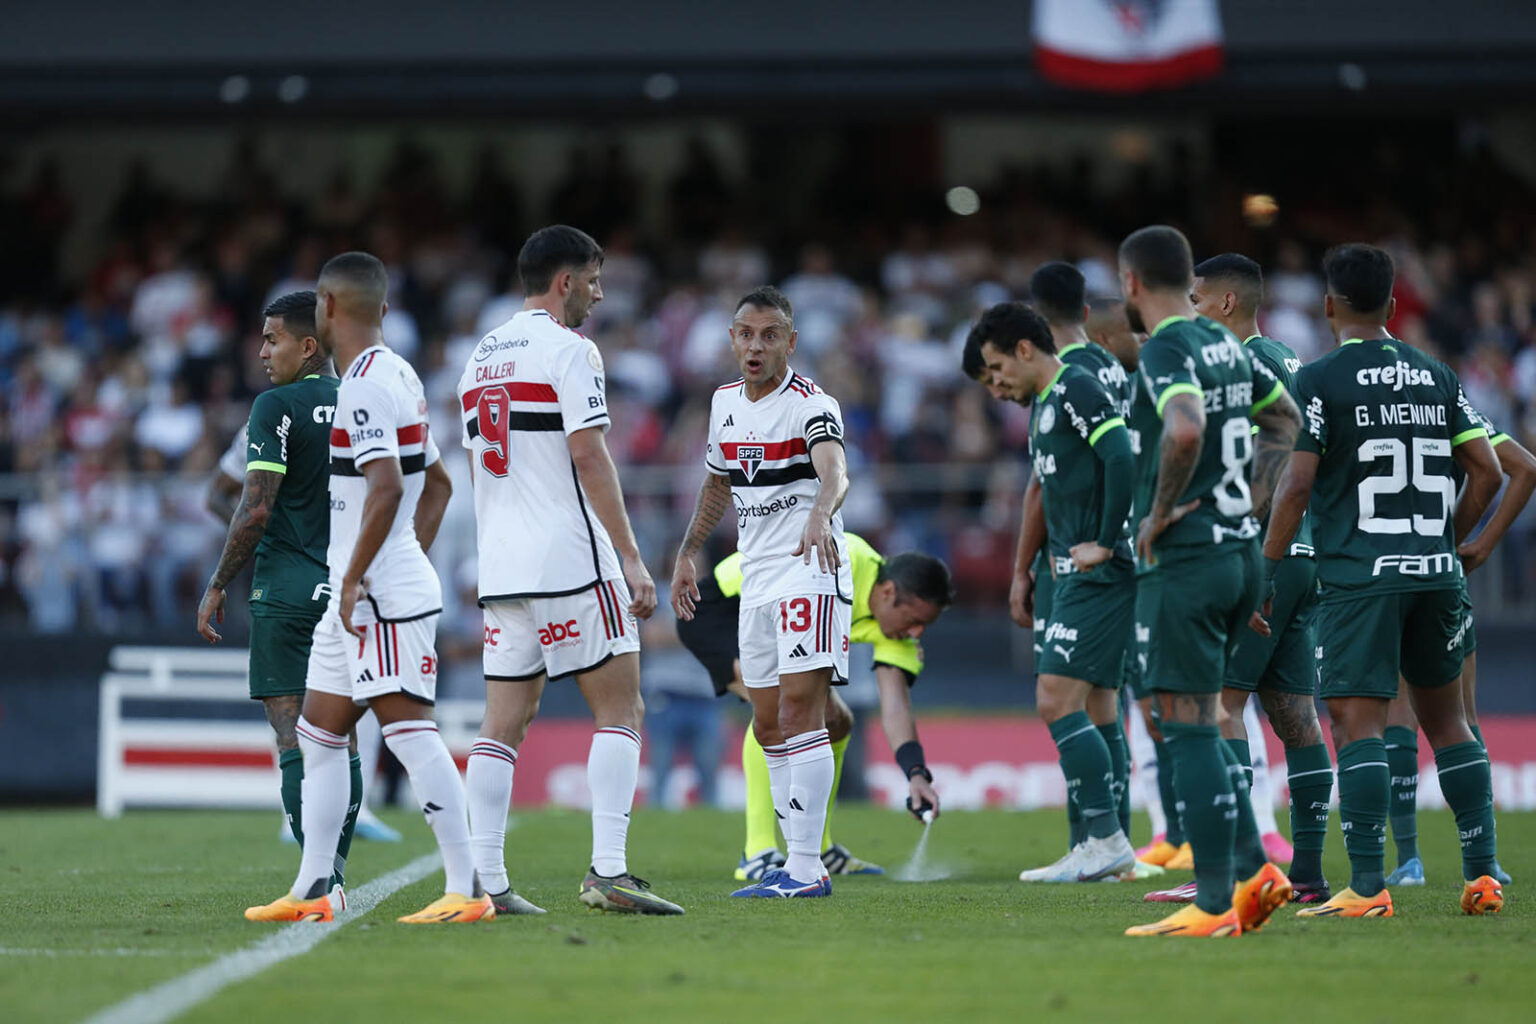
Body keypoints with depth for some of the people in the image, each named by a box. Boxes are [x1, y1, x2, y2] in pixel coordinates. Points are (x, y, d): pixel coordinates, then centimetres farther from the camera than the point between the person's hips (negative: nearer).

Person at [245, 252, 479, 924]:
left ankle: (466, 889, -16)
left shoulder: (366, 385, -14)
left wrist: (354, 578, -19)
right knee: (319, 735, 13)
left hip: (380, 594, -11)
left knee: (411, 733, -13)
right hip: (353, 599, 11)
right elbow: (437, 483, 25)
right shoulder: (399, 376, 17)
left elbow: (386, 488, -24)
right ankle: (312, 891, 16)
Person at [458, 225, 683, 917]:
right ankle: (608, 871, -12)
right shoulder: (568, 349, -7)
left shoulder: (481, 358, 17)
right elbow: (588, 455, -14)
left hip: (500, 567, 8)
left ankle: (485, 882, 0)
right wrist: (631, 559, -14)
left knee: (504, 724, 6)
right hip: (570, 558, -8)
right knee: (621, 710, -2)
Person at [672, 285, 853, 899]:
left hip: (810, 572, -8)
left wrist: (819, 516, -52)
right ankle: (798, 863, 14)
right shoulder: (726, 403, 11)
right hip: (757, 579, 8)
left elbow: (835, 471, -32)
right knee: (769, 727, 8)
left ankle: (806, 868, -17)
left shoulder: (811, 405, -13)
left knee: (799, 714, -16)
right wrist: (687, 553, 24)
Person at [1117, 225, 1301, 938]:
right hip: (1240, 552, 9)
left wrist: (1161, 511, -19)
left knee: (1189, 728, -5)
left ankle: (1214, 904, -6)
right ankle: (1253, 870, 10)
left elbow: (1185, 429, -33)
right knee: (1198, 724, 17)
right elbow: (1285, 418, 27)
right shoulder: (1225, 344, 13)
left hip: (1183, 559, -9)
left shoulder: (1166, 351, -14)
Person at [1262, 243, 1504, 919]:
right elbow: (1488, 472, 10)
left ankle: (1368, 887, -15)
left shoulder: (1319, 381, -5)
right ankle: (1483, 875, 12)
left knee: (1356, 723, -7)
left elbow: (1297, 485, -10)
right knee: (1445, 717, 15)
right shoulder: (1437, 377, 11)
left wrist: (1265, 574, -4)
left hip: (1358, 577, -5)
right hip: (1435, 574, 5)